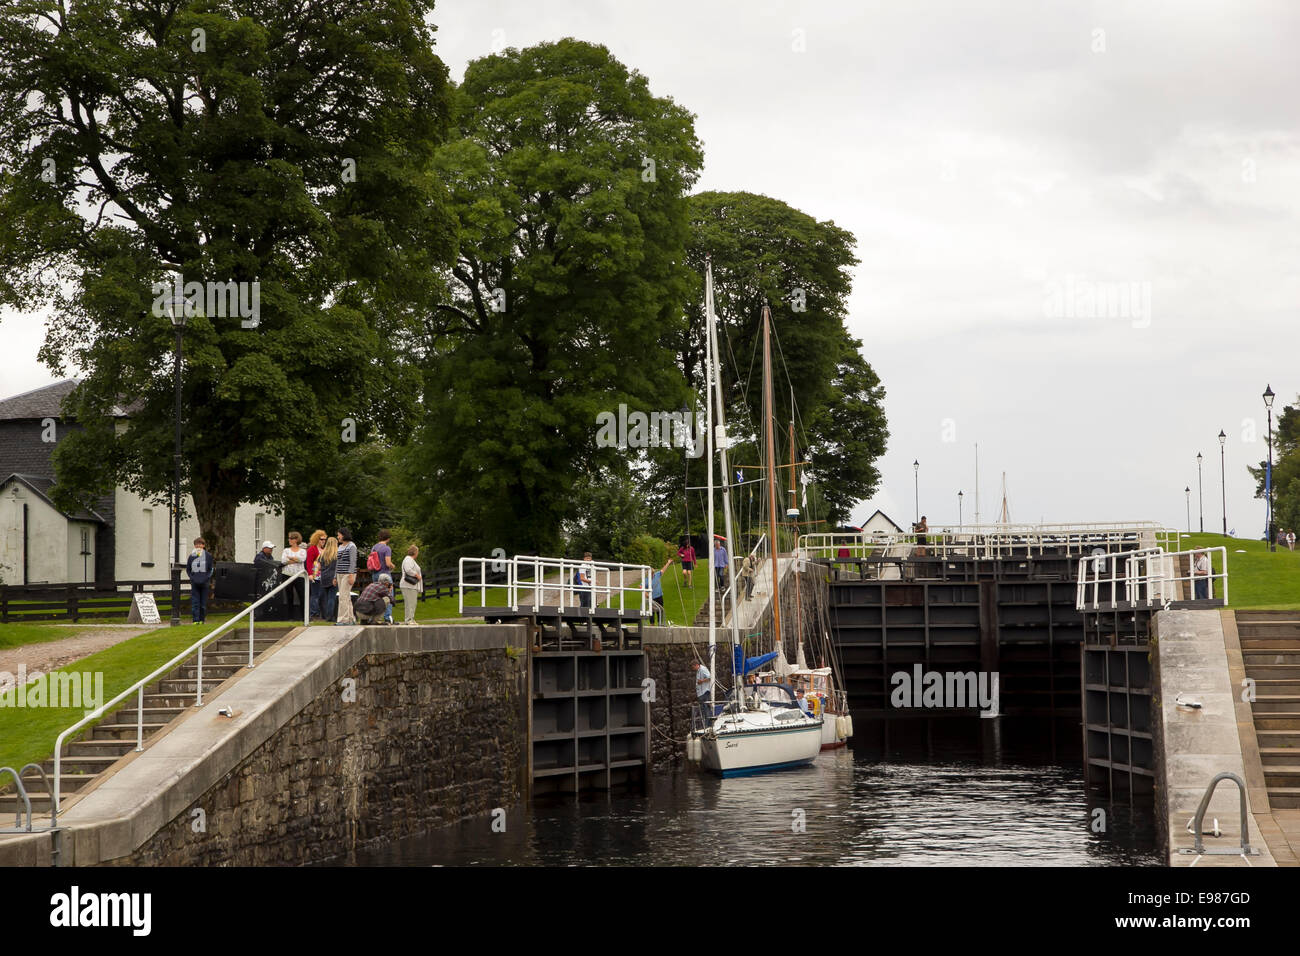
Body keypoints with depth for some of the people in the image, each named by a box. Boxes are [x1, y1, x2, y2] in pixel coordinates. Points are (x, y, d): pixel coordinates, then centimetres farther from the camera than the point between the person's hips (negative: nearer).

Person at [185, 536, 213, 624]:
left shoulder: (208, 556, 4)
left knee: (203, 603, 2)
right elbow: (187, 569, 15)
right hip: (194, 583, 0)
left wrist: (206, 578, -6)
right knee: (195, 602, -7)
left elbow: (211, 569, 8)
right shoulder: (192, 556, 7)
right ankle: (195, 620, -9)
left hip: (204, 583, 0)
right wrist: (192, 578, 0)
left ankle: (202, 620, 10)